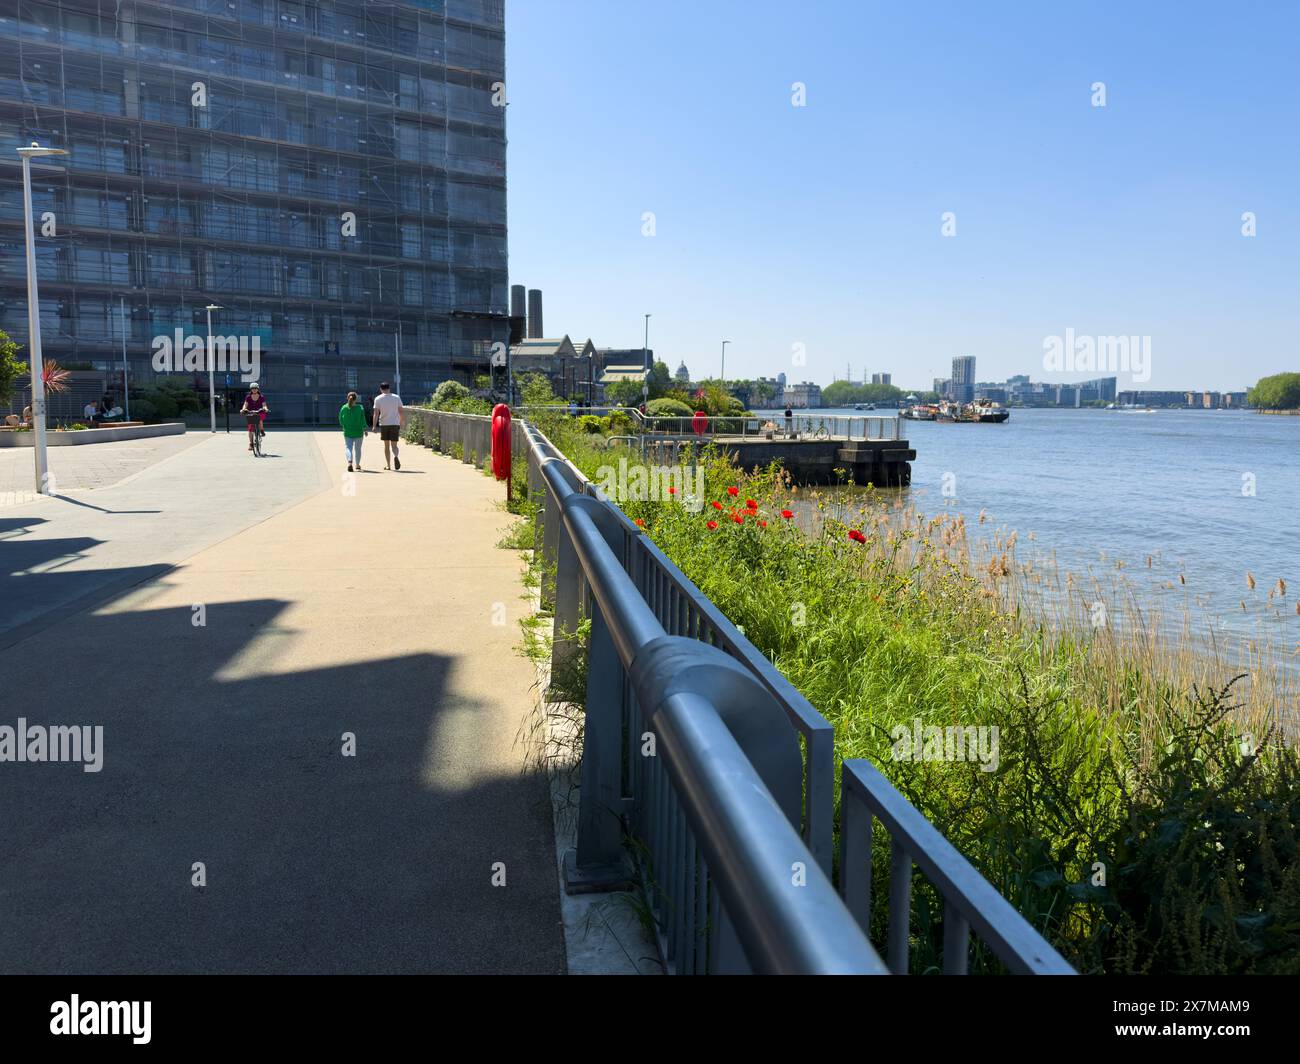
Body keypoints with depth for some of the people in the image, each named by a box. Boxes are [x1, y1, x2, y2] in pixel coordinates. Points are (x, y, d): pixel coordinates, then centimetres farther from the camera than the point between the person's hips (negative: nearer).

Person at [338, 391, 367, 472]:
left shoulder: (344, 408, -2)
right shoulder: (360, 408, -7)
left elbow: (340, 419, 5)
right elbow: (363, 420, -11)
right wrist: (365, 429, -3)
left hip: (347, 432, 0)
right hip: (358, 432, 0)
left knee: (348, 447, 1)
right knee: (358, 448, 14)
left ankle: (349, 462, -24)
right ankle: (357, 465, 27)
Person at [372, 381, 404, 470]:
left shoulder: (378, 399, 1)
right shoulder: (397, 397, 5)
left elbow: (376, 413, -6)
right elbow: (401, 412, 4)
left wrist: (374, 426, -5)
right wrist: (402, 422, 16)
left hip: (384, 424, 0)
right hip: (395, 424, 0)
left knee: (386, 445, 12)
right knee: (394, 444, 1)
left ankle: (388, 465, 13)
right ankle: (395, 456, -31)